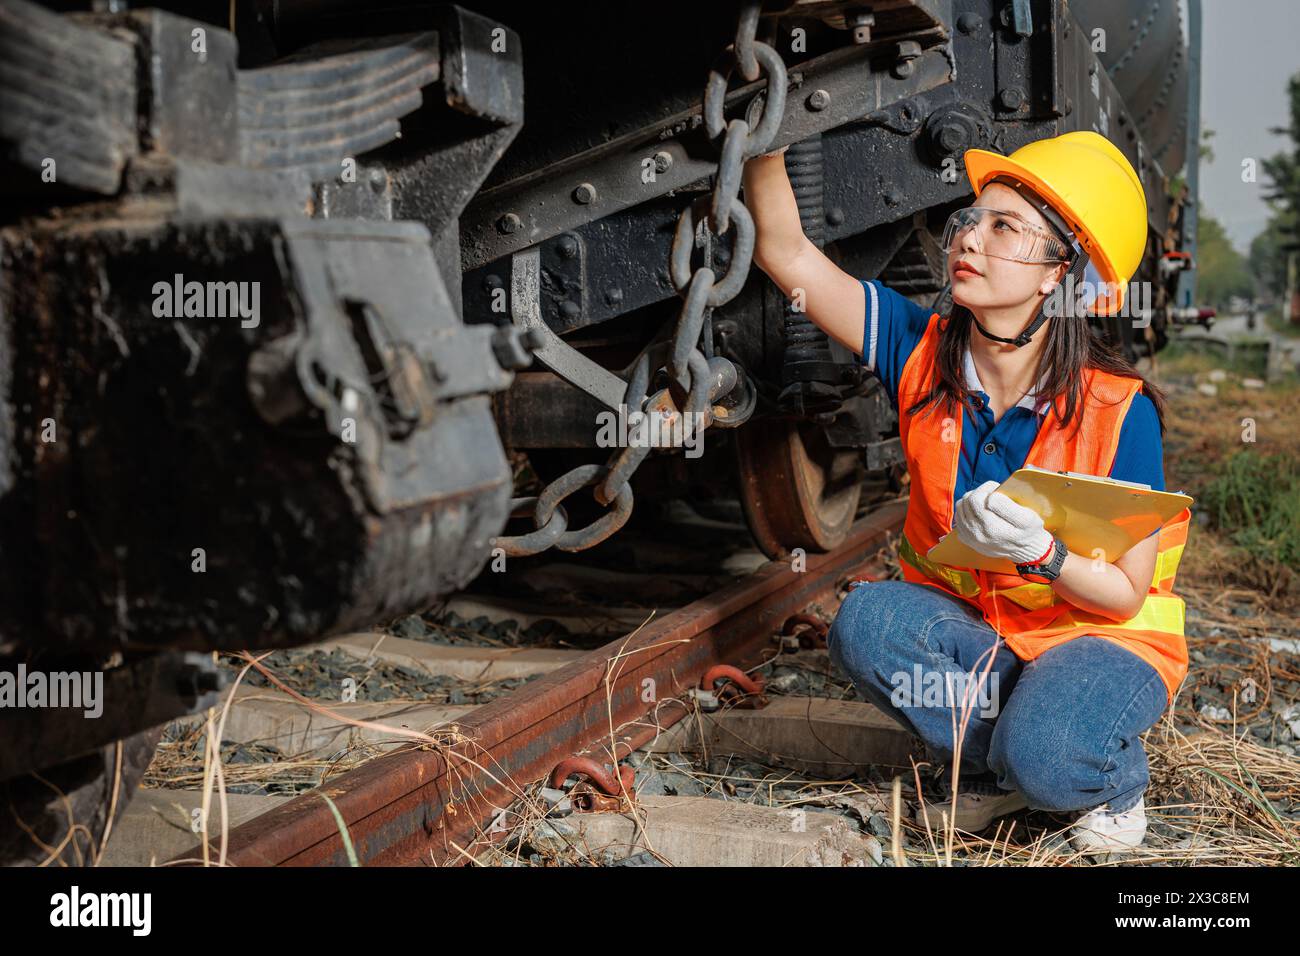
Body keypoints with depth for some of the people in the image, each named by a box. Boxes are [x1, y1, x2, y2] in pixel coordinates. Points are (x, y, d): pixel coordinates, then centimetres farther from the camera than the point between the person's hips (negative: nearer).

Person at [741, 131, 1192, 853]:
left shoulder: (1118, 411, -20)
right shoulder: (923, 353, -10)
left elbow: (1124, 595, -15)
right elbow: (786, 253, -14)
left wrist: (1038, 551, -34)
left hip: (1103, 637, -4)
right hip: (967, 626, 4)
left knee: (1043, 757, -34)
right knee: (866, 622, -28)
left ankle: (1117, 778, 4)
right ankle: (990, 767, -5)